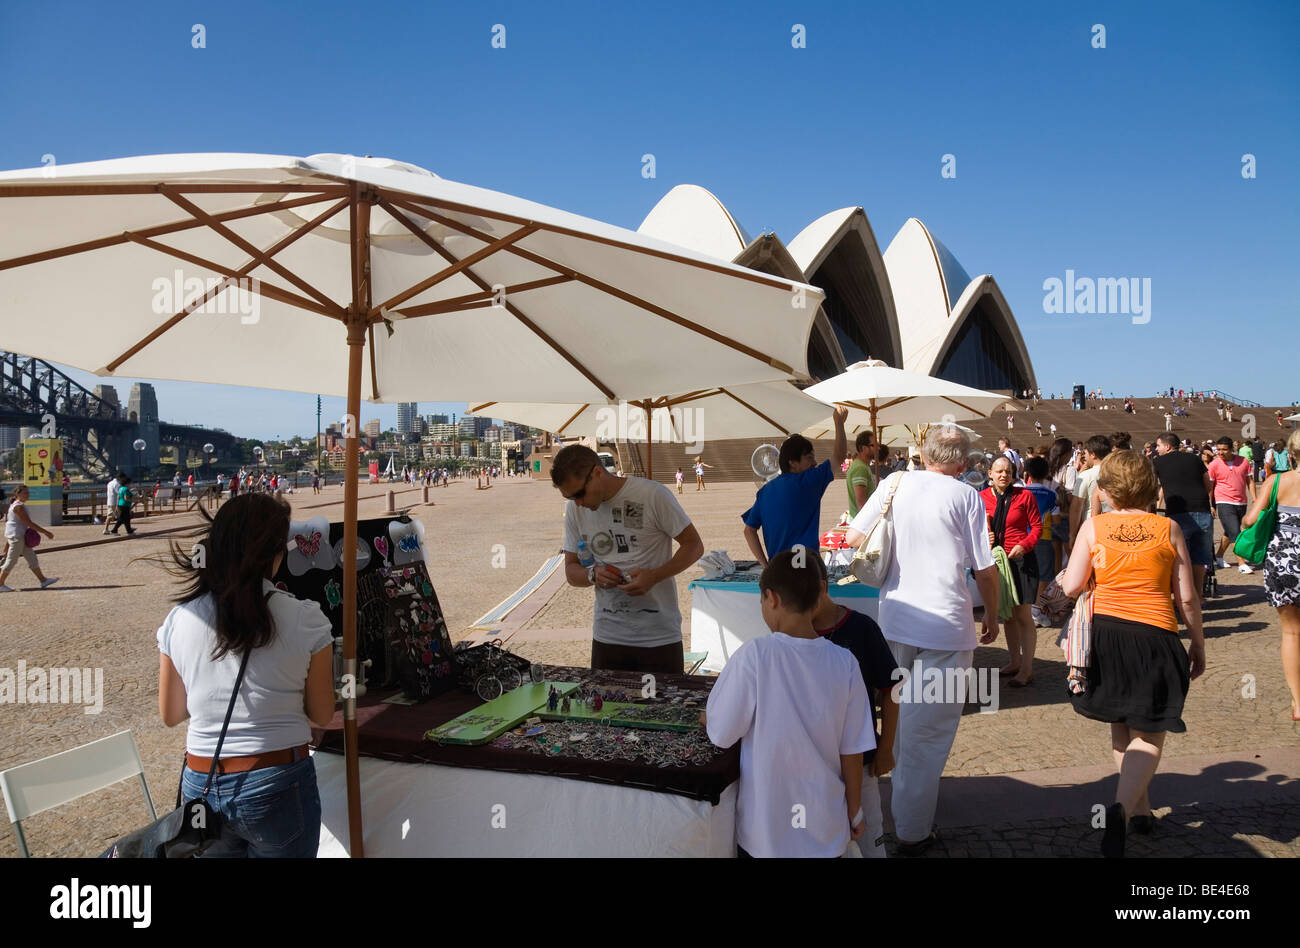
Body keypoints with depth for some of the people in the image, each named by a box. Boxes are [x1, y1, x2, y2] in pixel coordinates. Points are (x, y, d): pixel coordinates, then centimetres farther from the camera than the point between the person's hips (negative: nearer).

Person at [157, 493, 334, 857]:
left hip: (202, 786, 3)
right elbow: (322, 717, -3)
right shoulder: (305, 619, -13)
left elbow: (169, 714, 7)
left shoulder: (179, 620, -4)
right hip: (280, 786, -3)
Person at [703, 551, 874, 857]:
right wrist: (855, 812, 11)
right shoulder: (844, 663, -10)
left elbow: (720, 734, -13)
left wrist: (708, 717, 9)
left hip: (765, 831, -2)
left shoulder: (754, 656, -19)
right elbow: (853, 750, -3)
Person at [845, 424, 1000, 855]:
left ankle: (903, 808, 37)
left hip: (894, 623, 4)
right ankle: (913, 831, 9)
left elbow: (853, 537, 6)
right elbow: (985, 569, -5)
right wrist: (992, 617, 11)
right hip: (945, 628, -4)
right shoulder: (966, 496, -6)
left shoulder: (894, 483, 3)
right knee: (930, 731, 4)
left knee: (903, 721, 21)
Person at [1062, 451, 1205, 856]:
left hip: (1106, 633, 2)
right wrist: (1198, 645, 12)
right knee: (1148, 736, 4)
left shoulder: (1093, 526, -4)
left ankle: (1141, 808, 31)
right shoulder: (1167, 528, -3)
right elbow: (1187, 597, 0)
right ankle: (1122, 807, -18)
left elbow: (1071, 586, -7)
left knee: (1121, 728, 21)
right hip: (1155, 638, -1)